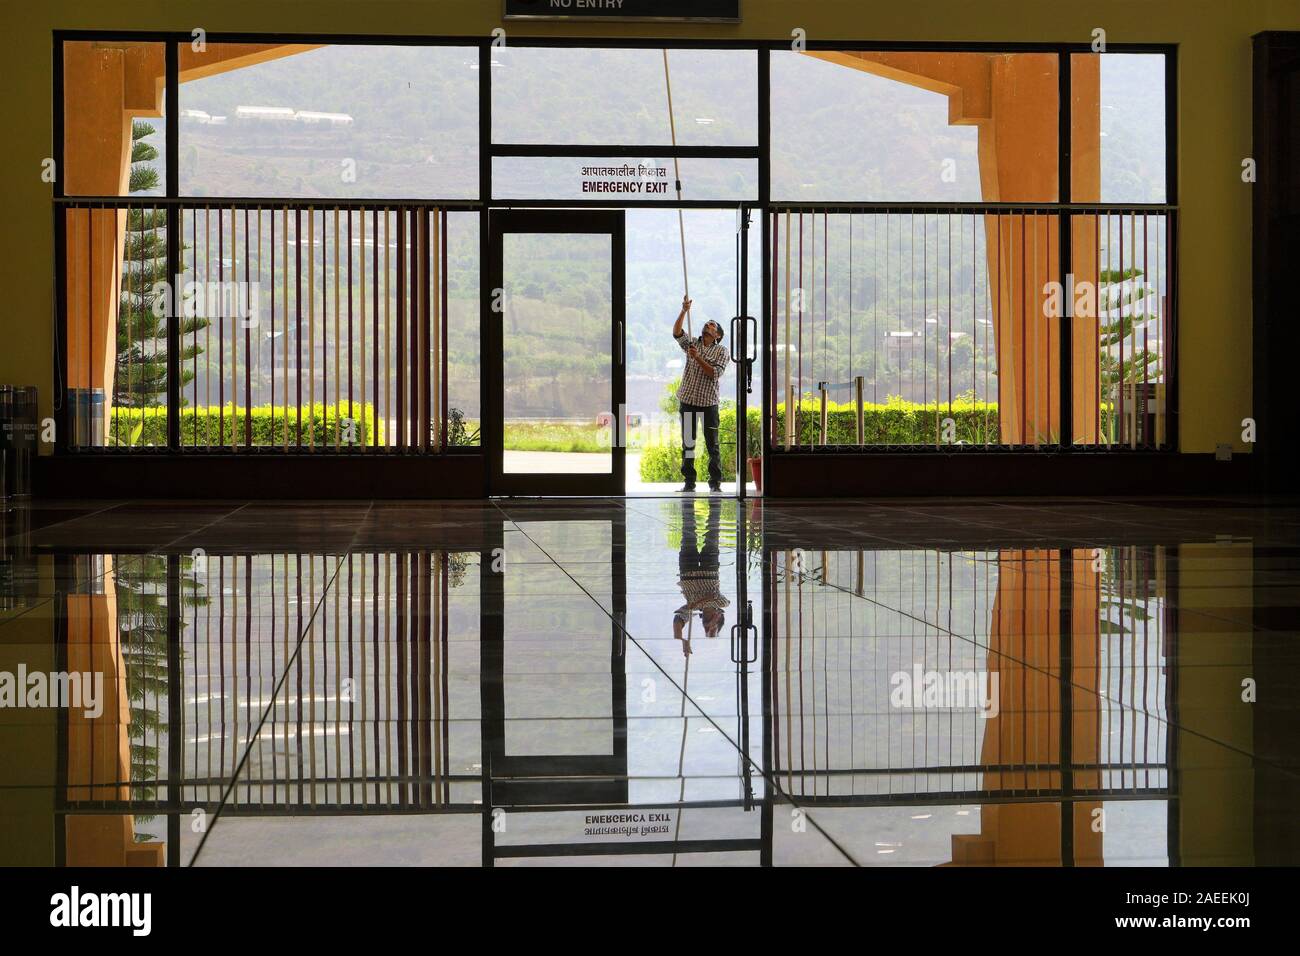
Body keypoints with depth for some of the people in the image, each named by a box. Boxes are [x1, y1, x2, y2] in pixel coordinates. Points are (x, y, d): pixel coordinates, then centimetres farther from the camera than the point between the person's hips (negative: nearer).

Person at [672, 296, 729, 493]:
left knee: (712, 444, -1)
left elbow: (715, 373, -10)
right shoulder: (692, 344, 12)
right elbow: (676, 332, -4)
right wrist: (684, 311, -13)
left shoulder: (721, 351, 3)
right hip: (688, 400, 3)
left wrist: (697, 358, -16)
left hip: (708, 403, -3)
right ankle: (689, 482, 8)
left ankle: (715, 482, 4)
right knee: (687, 443, 3)